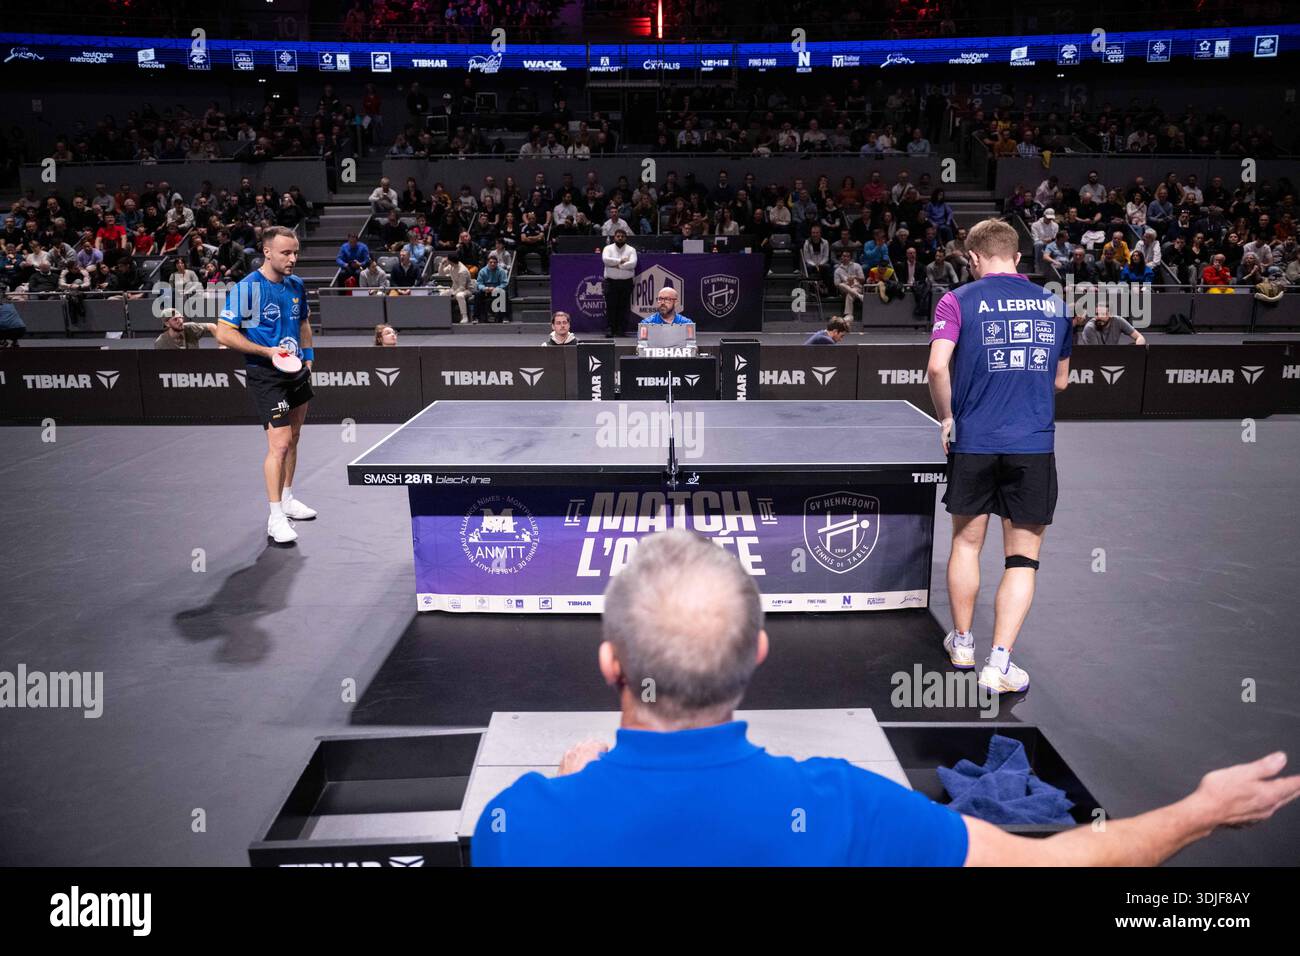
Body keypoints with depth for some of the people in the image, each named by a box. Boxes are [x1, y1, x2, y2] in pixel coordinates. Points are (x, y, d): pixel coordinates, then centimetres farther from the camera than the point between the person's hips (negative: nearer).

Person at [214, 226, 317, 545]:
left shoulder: (296, 285, 6)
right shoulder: (246, 288, -16)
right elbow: (224, 333, -17)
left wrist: (308, 355, 14)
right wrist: (266, 351, -22)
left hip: (297, 372, 7)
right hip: (266, 376, -7)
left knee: (292, 440, 17)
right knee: (279, 444, -13)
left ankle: (287, 499, 33)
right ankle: (276, 517, -8)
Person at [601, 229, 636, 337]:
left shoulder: (631, 250, 6)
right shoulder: (608, 248, 7)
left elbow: (632, 263, -10)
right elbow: (605, 259, -13)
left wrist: (617, 265, -13)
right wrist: (621, 261, -12)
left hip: (626, 282, 1)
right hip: (611, 281, 0)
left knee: (623, 307, -1)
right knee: (610, 306, -5)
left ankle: (620, 330, 3)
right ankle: (609, 330, -4)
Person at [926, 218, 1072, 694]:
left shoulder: (958, 301, -2)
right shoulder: (1053, 304, 10)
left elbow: (938, 367, -16)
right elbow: (1060, 380, 18)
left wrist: (947, 418, -1)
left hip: (973, 442, -1)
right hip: (1034, 446, 1)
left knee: (966, 542, 17)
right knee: (1023, 558, 6)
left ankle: (962, 642, 30)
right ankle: (999, 663, -1)